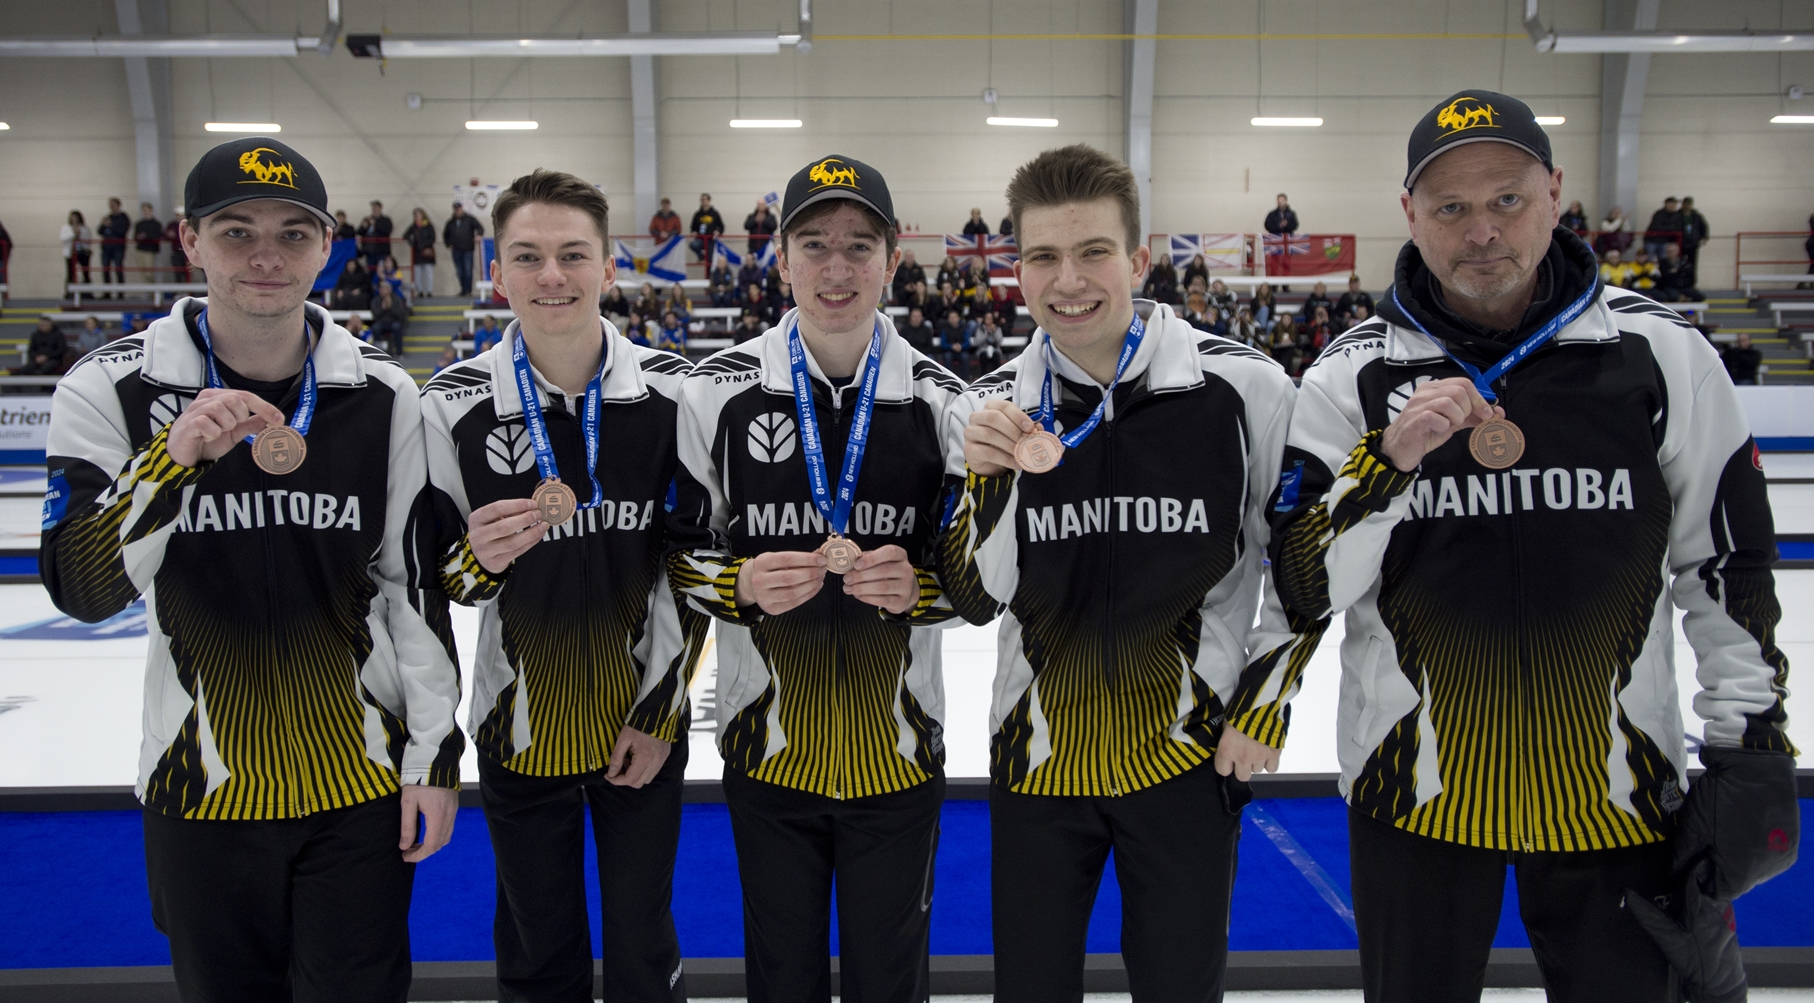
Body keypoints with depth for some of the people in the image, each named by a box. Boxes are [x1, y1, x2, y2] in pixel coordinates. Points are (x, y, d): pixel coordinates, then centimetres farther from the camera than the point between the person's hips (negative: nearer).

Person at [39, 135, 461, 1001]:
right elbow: (83, 591, -13)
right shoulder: (110, 391, -7)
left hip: (362, 782, 0)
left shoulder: (383, 397, -5)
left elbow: (415, 589, 0)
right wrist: (173, 457, -28)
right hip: (202, 786, 0)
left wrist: (435, 756, -1)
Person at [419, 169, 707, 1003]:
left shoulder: (673, 393, -9)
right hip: (520, 727, 0)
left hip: (644, 724, 0)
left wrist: (659, 710, -3)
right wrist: (477, 558, -24)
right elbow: (442, 582, -1)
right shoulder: (453, 405, -10)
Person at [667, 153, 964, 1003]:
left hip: (897, 749, 0)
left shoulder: (940, 400, -4)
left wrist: (918, 589, -18)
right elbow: (676, 554, 1)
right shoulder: (717, 391, -5)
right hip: (768, 747, 0)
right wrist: (743, 585, -19)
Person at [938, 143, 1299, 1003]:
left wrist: (1265, 707, 0)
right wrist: (982, 480, -20)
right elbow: (976, 600, -4)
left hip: (1187, 750, -1)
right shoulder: (987, 411, -5)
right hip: (1039, 755, 2)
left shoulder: (1245, 390, -11)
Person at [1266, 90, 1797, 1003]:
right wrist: (1388, 459, -25)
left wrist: (1749, 741, 5)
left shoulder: (1662, 354, -4)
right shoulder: (1354, 376, -7)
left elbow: (1726, 564, 5)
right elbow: (1306, 591, -11)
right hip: (1416, 788, 0)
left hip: (1616, 786, 1)